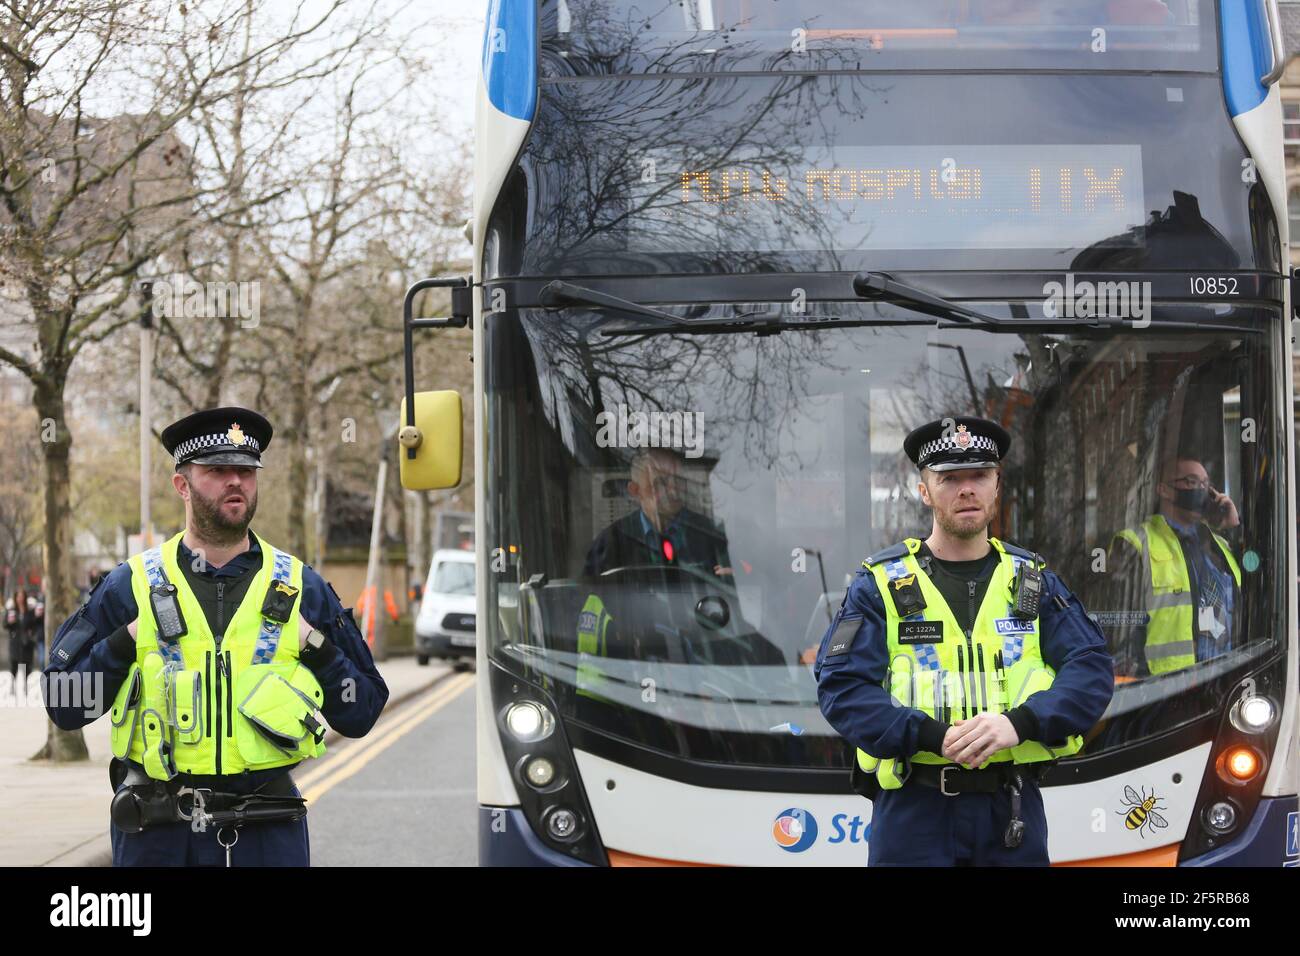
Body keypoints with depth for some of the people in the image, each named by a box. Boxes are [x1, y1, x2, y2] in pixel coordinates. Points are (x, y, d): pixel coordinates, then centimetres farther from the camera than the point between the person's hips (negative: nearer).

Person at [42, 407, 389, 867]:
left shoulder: (302, 590, 9)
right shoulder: (129, 587, 5)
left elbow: (361, 714, 10)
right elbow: (62, 704, 4)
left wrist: (316, 649, -4)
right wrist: (125, 643, -7)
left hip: (269, 830, 1)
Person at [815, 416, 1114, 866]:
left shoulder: (1033, 581, 11)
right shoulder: (882, 584, 3)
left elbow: (1091, 671, 0)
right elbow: (840, 685, -8)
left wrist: (1019, 723, -18)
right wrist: (933, 736, -21)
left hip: (1014, 813, 2)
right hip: (914, 810, -2)